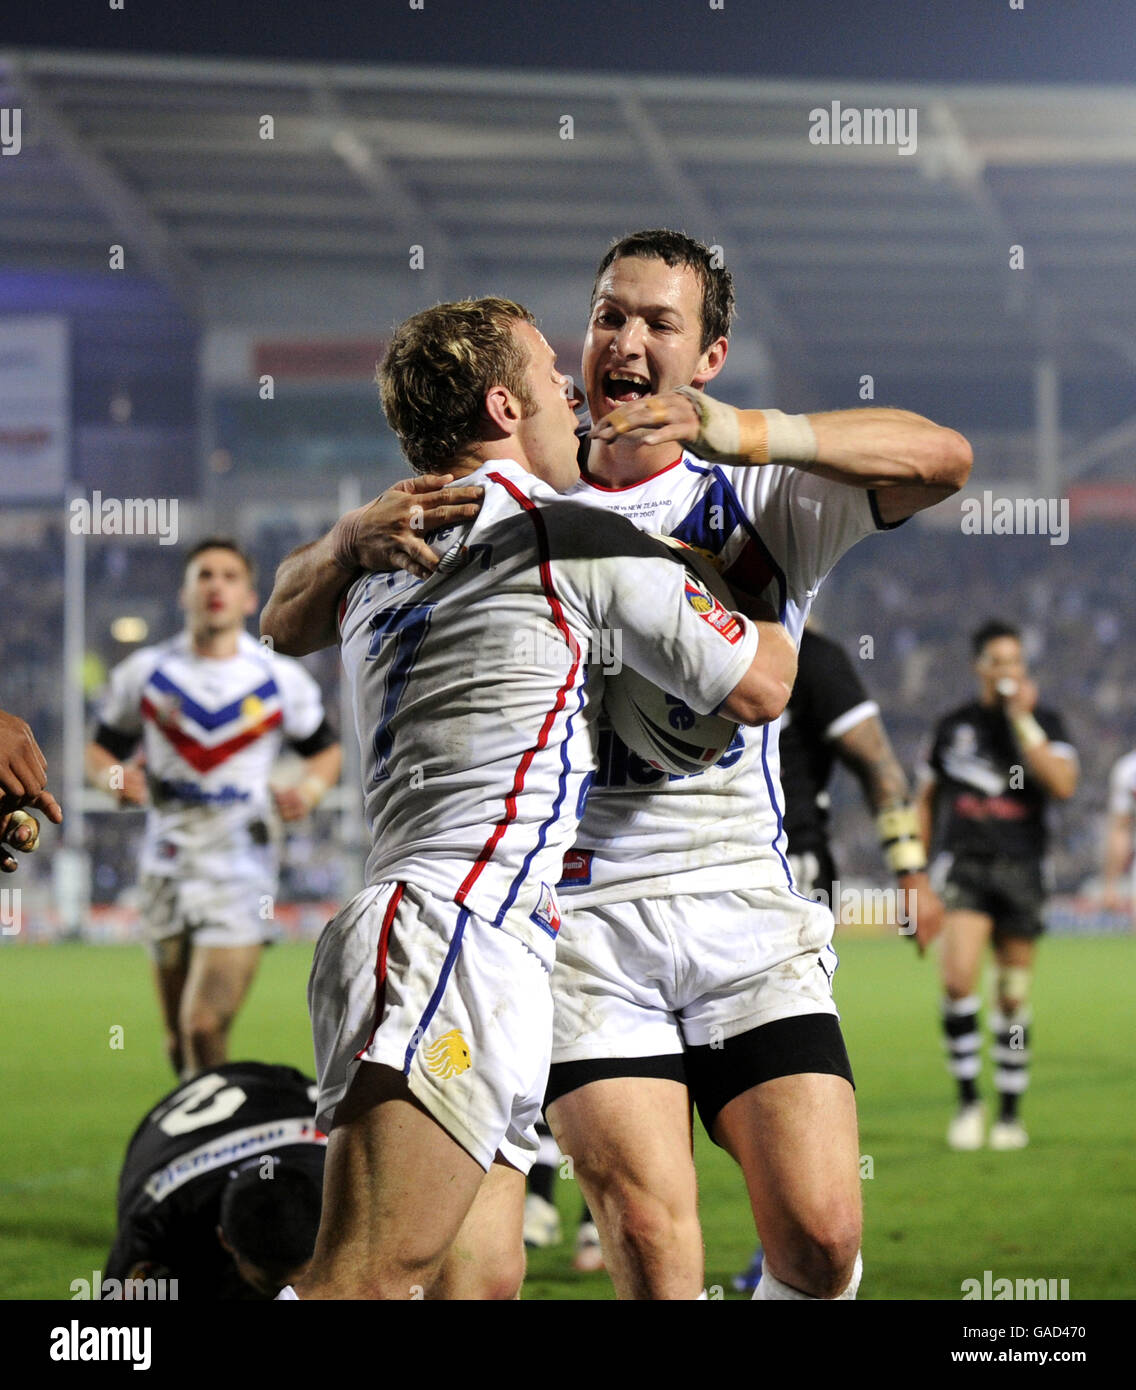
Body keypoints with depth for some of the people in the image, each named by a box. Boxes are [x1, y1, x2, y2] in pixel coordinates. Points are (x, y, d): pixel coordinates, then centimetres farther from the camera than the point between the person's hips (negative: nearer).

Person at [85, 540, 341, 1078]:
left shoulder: (282, 680, 0)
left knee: (204, 1028, -16)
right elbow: (101, 748, 14)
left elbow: (326, 750, 14)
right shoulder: (143, 673, 3)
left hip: (241, 870, -3)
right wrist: (115, 777, -9)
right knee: (180, 1045, 10)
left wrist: (310, 787, -7)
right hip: (168, 866, 3)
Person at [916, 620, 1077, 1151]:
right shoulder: (953, 726, 9)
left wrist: (1022, 720, -13)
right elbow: (926, 799, 18)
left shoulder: (1044, 724, 5)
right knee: (957, 978, -20)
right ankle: (968, 1101, -8)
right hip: (963, 864, 0)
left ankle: (1009, 1112, 17)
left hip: (1020, 869, 0)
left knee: (1013, 999, 4)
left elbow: (1063, 785, -13)